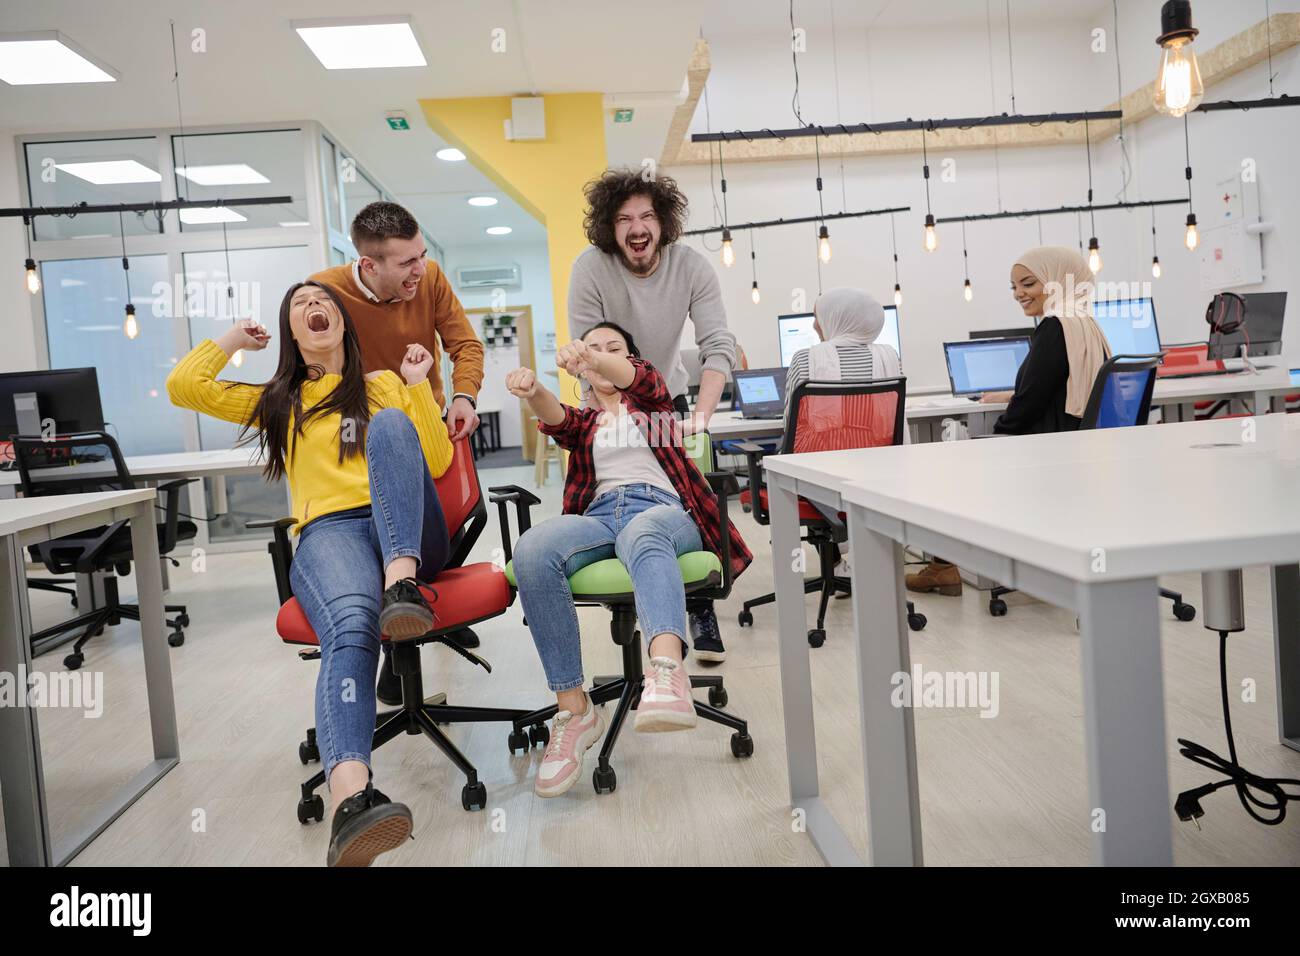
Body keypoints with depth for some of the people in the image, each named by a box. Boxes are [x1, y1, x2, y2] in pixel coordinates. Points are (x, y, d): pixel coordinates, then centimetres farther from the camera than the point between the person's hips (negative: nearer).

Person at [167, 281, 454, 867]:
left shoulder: (383, 385, 26)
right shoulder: (278, 402, 30)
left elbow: (437, 463, 14)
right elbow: (183, 386, 17)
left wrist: (418, 386, 7)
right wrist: (235, 340, 29)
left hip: (409, 533, 1)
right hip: (328, 531, -1)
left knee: (390, 424, -29)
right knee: (352, 625, -37)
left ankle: (402, 581, -46)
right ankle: (350, 796, -60)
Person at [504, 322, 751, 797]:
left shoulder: (651, 400, 27)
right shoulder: (582, 419, 32)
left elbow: (643, 380, -1)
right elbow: (554, 418, 6)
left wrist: (596, 359, -24)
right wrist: (532, 389, -20)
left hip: (662, 509, -2)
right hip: (599, 515, 2)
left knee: (643, 532, -40)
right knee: (533, 547, -32)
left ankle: (666, 668, -67)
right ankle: (573, 709, -32)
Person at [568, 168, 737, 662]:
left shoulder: (692, 267, -16)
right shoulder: (591, 268, -21)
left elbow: (719, 347, -22)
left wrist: (701, 413, -37)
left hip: (669, 399, 1)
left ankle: (702, 614, 4)